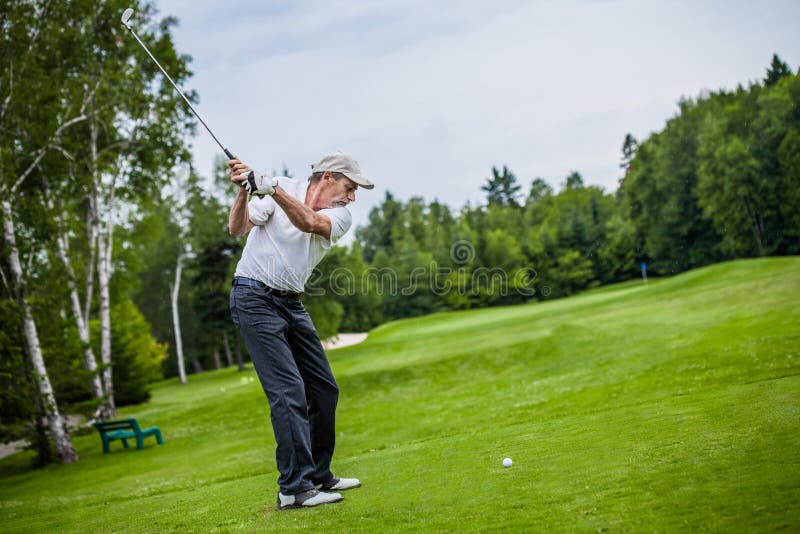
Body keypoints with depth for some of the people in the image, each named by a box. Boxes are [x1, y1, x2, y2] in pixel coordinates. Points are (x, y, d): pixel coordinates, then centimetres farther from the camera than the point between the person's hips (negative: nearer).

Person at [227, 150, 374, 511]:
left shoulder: (341, 215, 2)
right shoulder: (284, 187, -6)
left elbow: (308, 222, -21)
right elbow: (238, 228, -14)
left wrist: (272, 189, -34)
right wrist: (244, 191, -30)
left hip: (291, 304, 7)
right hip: (255, 298, -6)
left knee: (324, 389, 10)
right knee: (289, 392, -15)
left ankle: (319, 475, 23)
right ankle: (294, 488, -12)